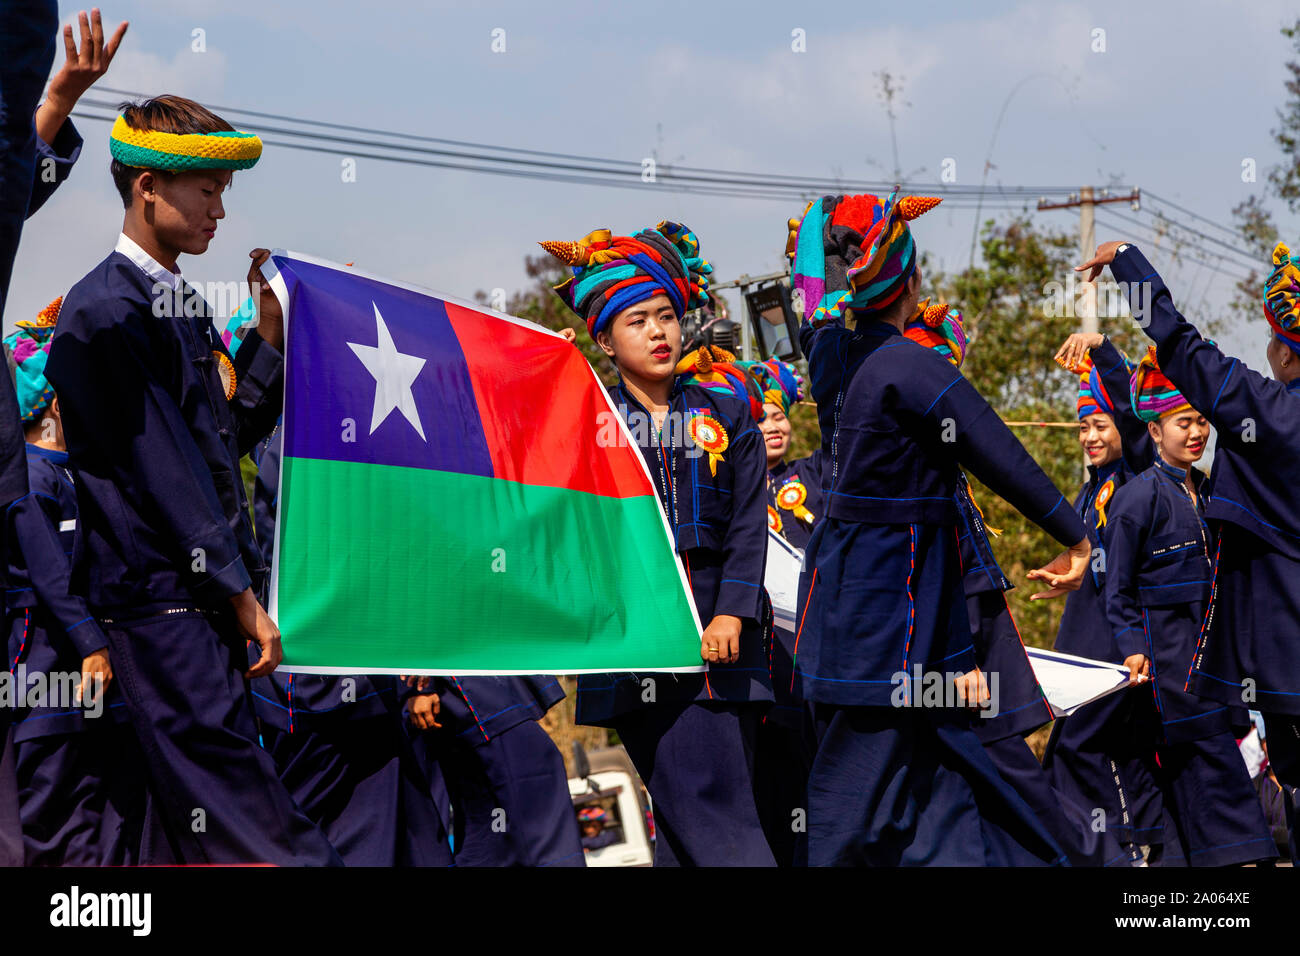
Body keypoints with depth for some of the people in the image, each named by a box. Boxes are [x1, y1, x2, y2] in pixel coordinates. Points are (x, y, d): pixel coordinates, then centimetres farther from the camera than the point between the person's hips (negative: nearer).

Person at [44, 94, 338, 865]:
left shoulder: (186, 304, 18)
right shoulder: (106, 309, -9)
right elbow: (159, 463, -14)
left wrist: (270, 331, 12)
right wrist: (241, 593, -13)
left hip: (212, 591, 9)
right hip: (161, 592, -9)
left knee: (189, 823, 9)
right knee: (245, 818, -15)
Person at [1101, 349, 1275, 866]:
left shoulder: (1205, 490, 14)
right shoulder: (1138, 497, -8)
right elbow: (1118, 587, -7)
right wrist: (1132, 646, -15)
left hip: (1209, 641, 7)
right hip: (1166, 643, -7)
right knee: (1208, 748, -10)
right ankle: (1235, 848, -10)